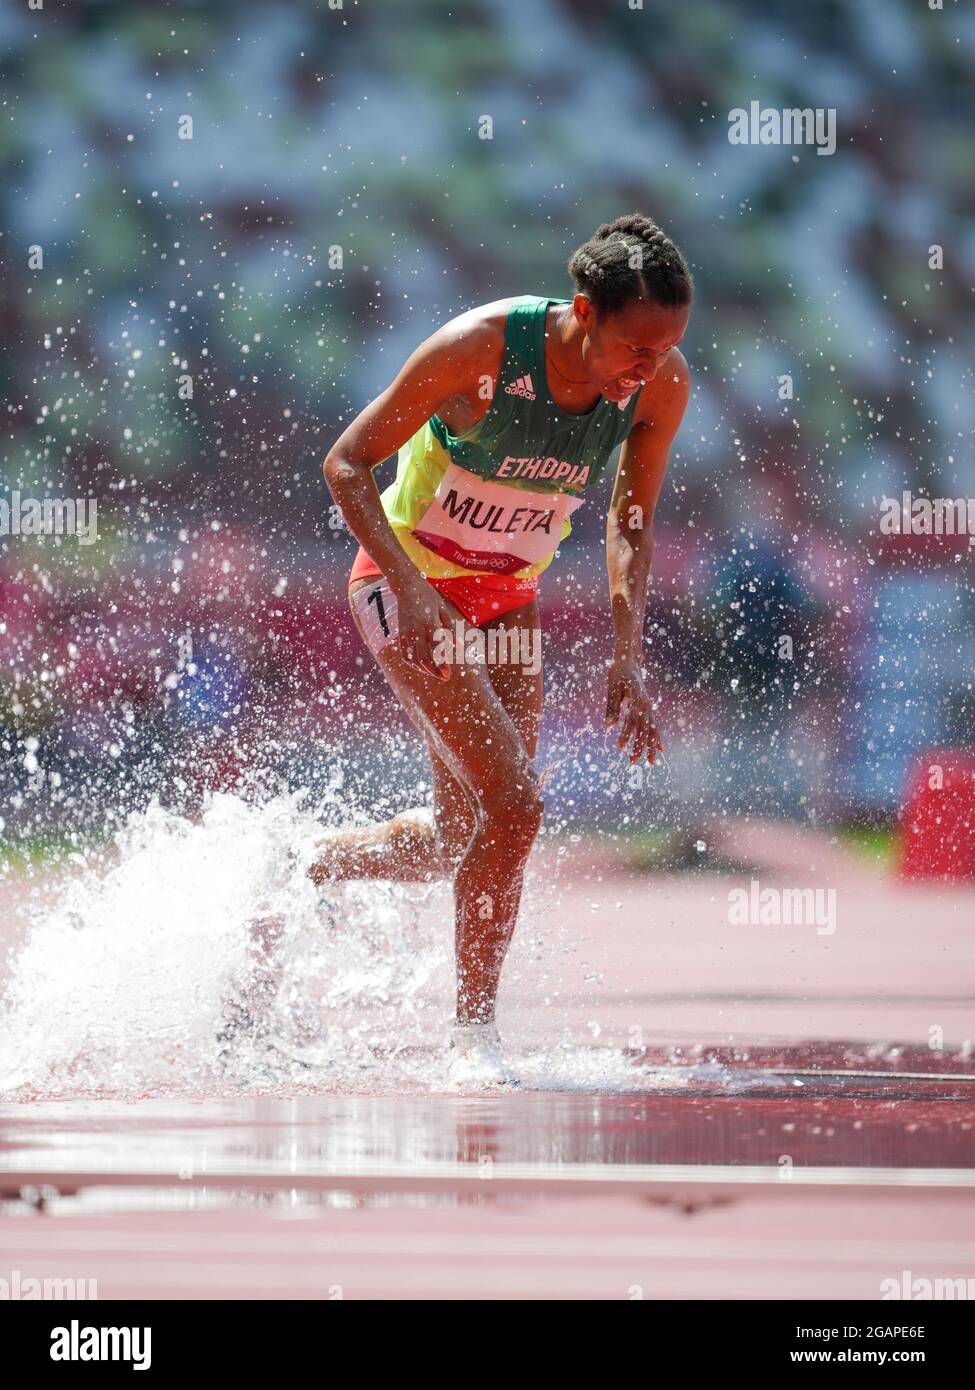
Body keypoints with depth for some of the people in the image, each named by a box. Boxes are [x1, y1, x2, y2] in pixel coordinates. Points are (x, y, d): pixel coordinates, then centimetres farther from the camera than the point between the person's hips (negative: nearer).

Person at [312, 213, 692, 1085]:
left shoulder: (664, 385, -14)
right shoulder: (480, 349, -28)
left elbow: (630, 524, 1)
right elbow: (347, 463, -20)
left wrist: (629, 659, -9)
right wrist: (408, 584, -32)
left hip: (509, 602, 6)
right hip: (412, 586, -6)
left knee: (466, 837, 10)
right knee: (513, 808, -19)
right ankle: (474, 1031, -4)